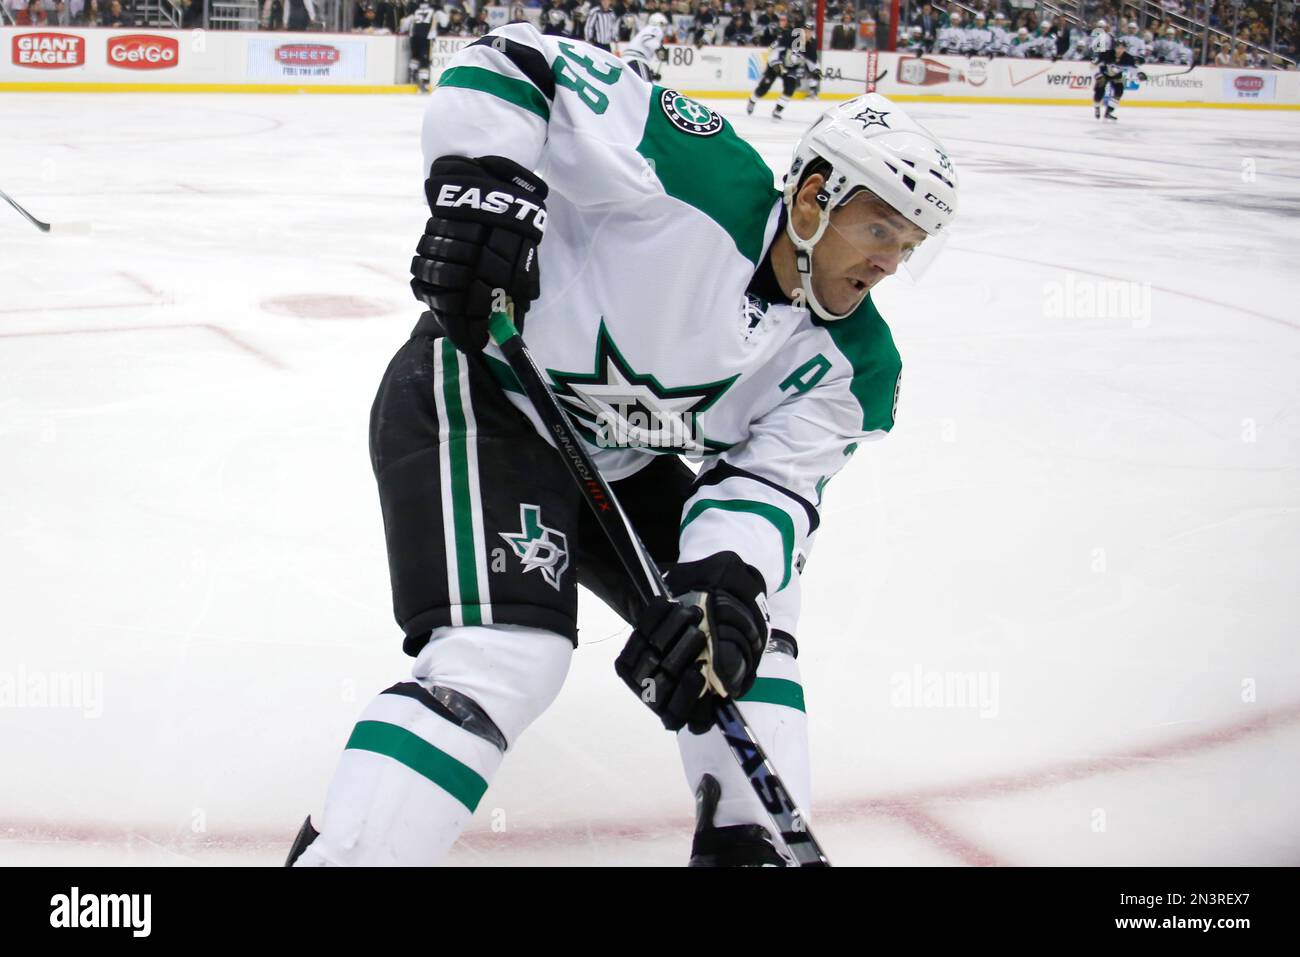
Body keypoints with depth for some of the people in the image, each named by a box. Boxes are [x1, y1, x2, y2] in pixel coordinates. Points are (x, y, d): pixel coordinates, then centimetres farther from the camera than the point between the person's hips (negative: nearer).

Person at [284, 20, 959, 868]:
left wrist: (727, 584, -33)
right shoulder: (705, 175, -23)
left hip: (617, 460, 8)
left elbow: (774, 481, -13)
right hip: (480, 396, -8)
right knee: (510, 655, -25)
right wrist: (482, 181, -35)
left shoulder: (854, 362, -5)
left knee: (750, 620, 7)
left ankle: (752, 844, 20)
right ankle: (340, 851, -21)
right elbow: (514, 63, -20)